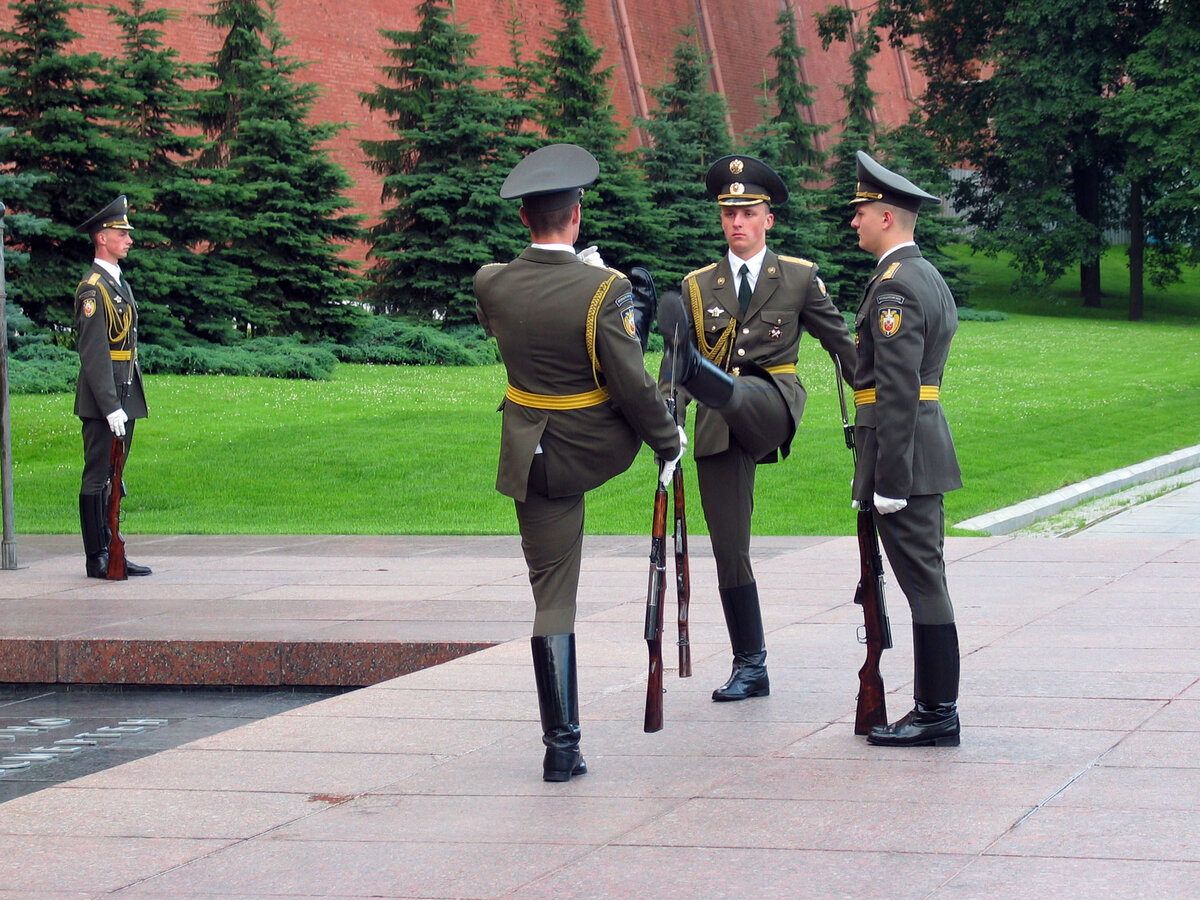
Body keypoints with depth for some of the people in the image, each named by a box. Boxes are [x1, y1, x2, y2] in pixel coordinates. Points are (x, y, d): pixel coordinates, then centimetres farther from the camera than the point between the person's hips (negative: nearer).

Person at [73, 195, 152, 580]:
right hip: (102, 400, -9)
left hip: (124, 398, 9)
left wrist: (130, 401, 17)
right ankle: (97, 559, -1)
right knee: (98, 479, -4)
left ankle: (112, 553, 16)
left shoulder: (120, 284, 17)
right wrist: (111, 407, -23)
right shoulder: (92, 288, -13)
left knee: (114, 478, 11)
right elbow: (94, 354, -19)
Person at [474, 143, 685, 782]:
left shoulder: (492, 284, -7)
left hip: (536, 461, 3)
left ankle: (562, 746, 9)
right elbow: (633, 387, -16)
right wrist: (668, 439, 1)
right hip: (604, 449, -3)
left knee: (552, 597, 8)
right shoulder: (602, 291, -19)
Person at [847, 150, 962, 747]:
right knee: (926, 580, 11)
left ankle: (936, 714, -3)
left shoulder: (895, 286, -15)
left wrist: (889, 479, -20)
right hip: (928, 450, 10)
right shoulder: (929, 278, 17)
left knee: (923, 583, -6)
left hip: (901, 449, -10)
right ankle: (935, 708, 16)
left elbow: (899, 389, -20)